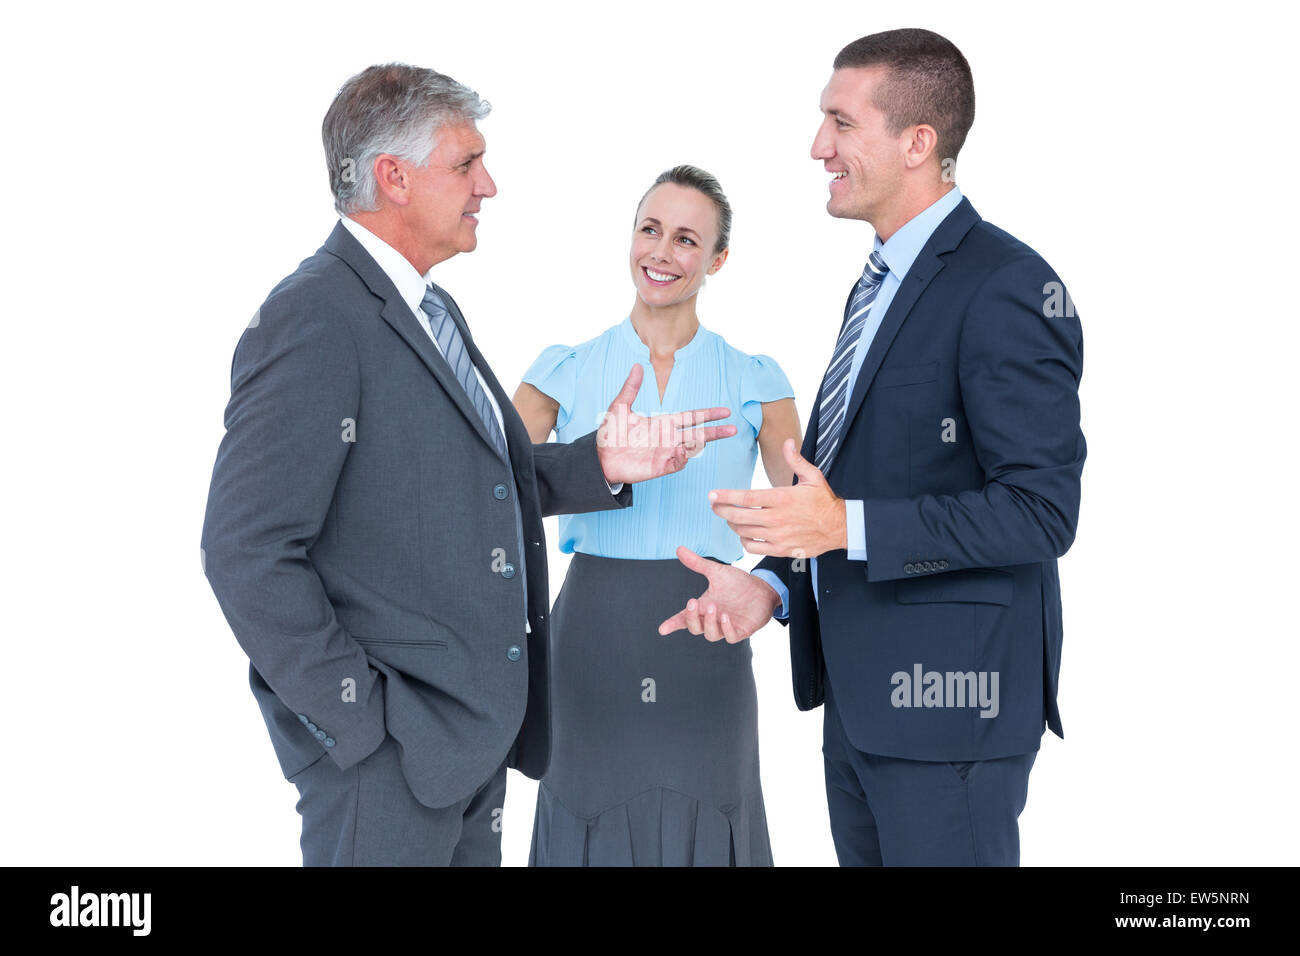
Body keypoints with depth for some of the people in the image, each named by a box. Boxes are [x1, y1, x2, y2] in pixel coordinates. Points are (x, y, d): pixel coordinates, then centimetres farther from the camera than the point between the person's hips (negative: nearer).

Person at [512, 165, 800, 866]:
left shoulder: (754, 381, 3)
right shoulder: (566, 371, 5)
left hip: (704, 649, 0)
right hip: (592, 642, 0)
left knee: (701, 832, 6)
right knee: (591, 832, 6)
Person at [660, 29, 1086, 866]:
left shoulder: (1006, 287, -15)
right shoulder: (881, 282, 15)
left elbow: (1040, 510, -20)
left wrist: (848, 526, -24)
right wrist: (774, 583, 4)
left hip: (948, 701, -9)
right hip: (859, 693, 9)